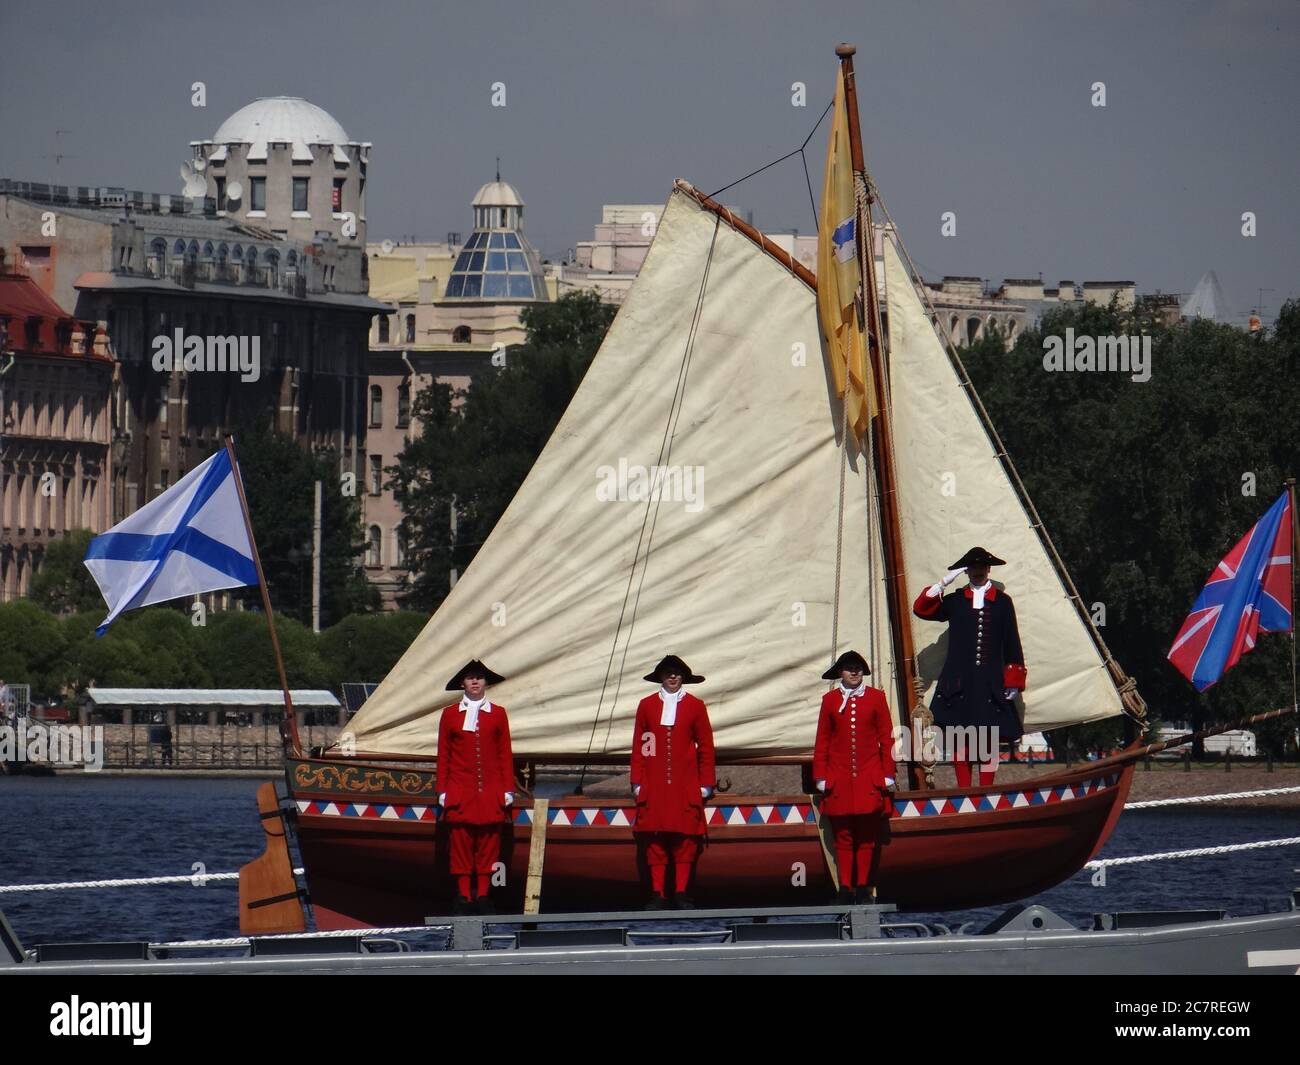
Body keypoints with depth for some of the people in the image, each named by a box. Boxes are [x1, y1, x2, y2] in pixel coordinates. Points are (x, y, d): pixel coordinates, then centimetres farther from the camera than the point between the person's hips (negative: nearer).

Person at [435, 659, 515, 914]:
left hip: (490, 791, 1)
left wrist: (508, 790, 3)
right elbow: (443, 756, 7)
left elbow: (505, 754, 8)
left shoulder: (497, 713, 8)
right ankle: (464, 895, 1)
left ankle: (483, 895, 4)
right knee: (461, 841, -3)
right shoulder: (450, 714, 7)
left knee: (488, 843, -1)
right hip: (460, 792, -1)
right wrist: (442, 790, 0)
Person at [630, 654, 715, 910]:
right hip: (654, 786, 1)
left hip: (686, 786, -1)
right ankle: (657, 894, 0)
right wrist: (637, 782, 4)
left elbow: (705, 747, 8)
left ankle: (682, 893, 1)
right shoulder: (647, 705, 9)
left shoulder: (695, 706, 7)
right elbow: (638, 746, 9)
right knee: (654, 838, -3)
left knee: (685, 838, -4)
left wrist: (706, 783, 4)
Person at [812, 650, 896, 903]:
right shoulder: (830, 700, 7)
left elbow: (886, 738, 7)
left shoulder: (876, 698, 6)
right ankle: (845, 888, 3)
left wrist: (888, 774, 2)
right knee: (843, 837, -1)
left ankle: (863, 886, 5)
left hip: (869, 779, 0)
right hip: (839, 780, 0)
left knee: (867, 836, -1)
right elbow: (822, 742, 9)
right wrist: (821, 776, 4)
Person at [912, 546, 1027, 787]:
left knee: (989, 740, -2)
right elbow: (922, 609, 3)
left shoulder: (1002, 602, 10)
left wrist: (1013, 682, 3)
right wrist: (942, 583, -5)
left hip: (990, 683, -1)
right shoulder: (956, 601, 12)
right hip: (959, 682, 1)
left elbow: (1012, 644, 9)